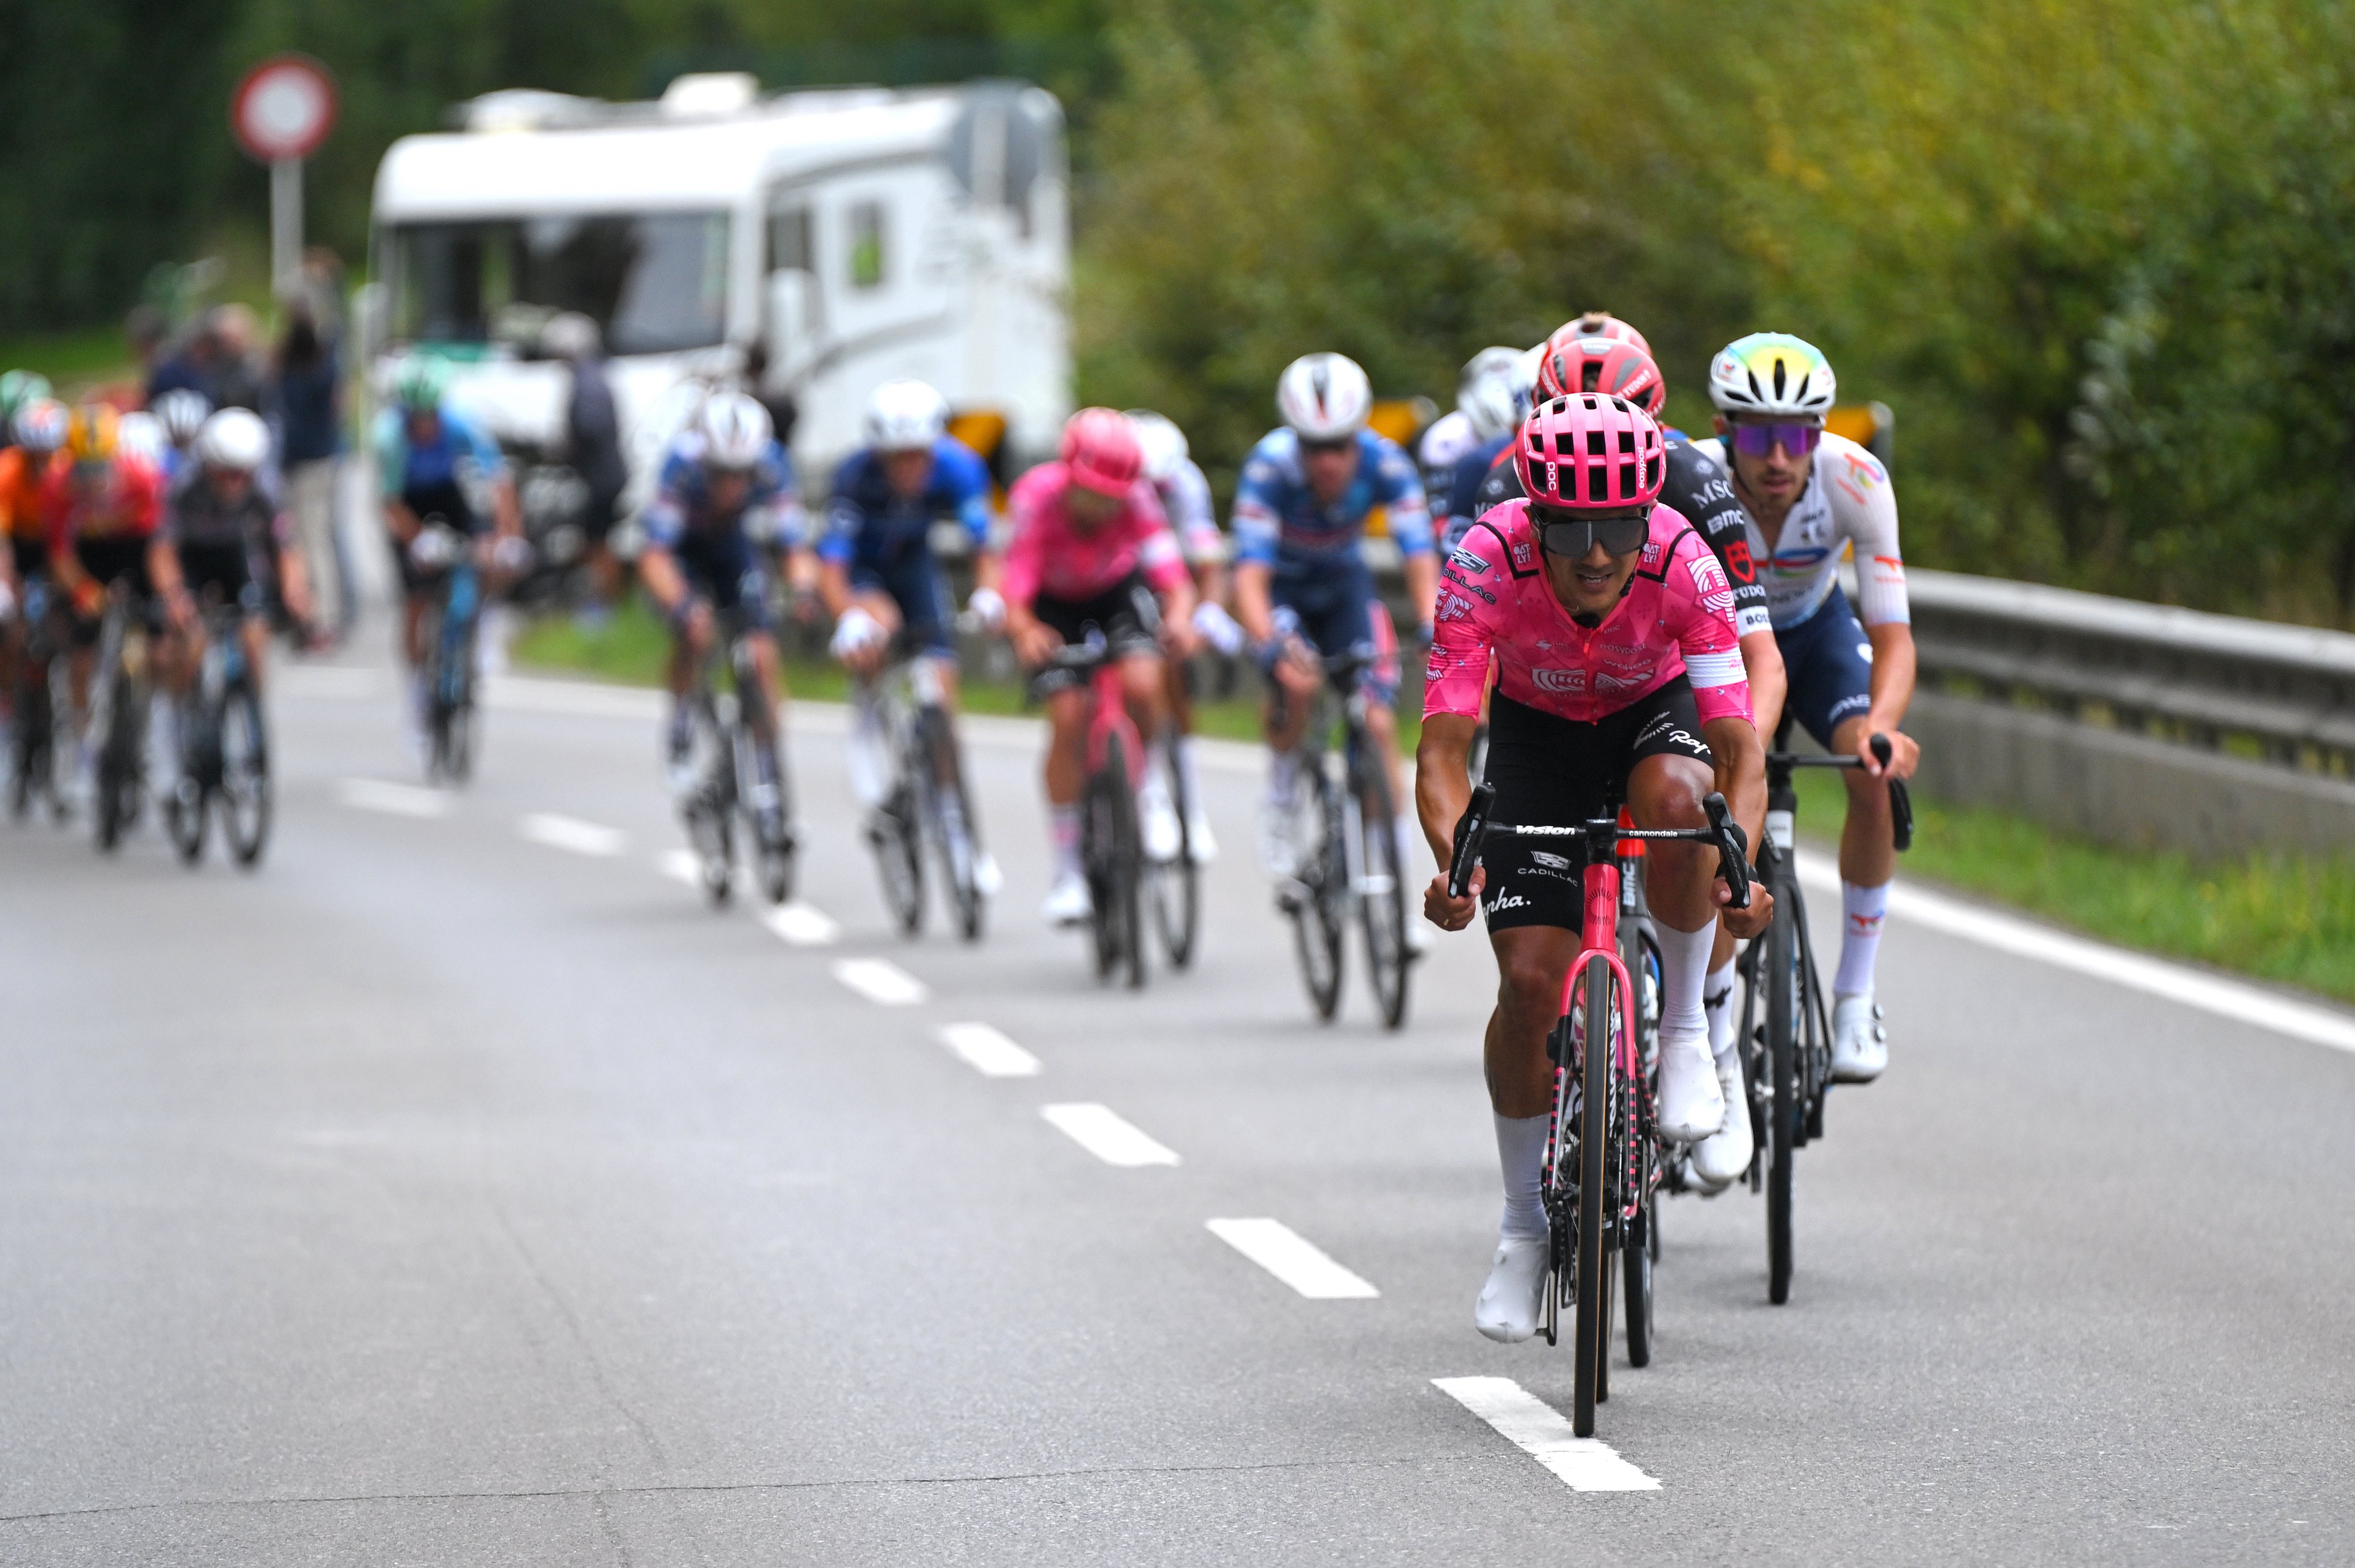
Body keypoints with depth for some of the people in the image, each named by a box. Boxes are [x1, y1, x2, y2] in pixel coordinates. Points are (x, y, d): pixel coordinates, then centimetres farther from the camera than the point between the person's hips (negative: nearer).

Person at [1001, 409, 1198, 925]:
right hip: (1054, 602, -1)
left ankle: (1152, 783, 4)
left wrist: (1180, 616, -60)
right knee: (1068, 718, -16)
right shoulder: (1035, 499, -34)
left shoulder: (1137, 499, -30)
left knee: (1143, 685, -28)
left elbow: (1174, 575, -38)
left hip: (1118, 590, 1)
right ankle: (1068, 872, -4)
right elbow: (1015, 594, -39)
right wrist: (1025, 632, -61)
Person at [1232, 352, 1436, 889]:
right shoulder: (1269, 466, -34)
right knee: (1297, 679, -31)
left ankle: (1392, 855, -2)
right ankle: (1281, 803, -7)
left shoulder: (1386, 464, -28)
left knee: (1377, 721, -12)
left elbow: (1420, 558, -30)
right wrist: (1271, 645, -55)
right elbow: (1250, 575, -38)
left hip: (1343, 583, 2)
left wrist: (1435, 631, -48)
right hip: (1281, 586, -2)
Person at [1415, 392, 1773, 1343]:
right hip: (1537, 734, 0)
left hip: (1654, 715, 0)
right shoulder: (1487, 562, -32)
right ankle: (1524, 1230, 7)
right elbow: (1443, 747, -33)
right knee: (1533, 980, -13)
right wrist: (1453, 860, -52)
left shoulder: (1684, 562, -32)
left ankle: (1684, 1031, -14)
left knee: (1676, 797, -37)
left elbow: (1740, 751, -32)